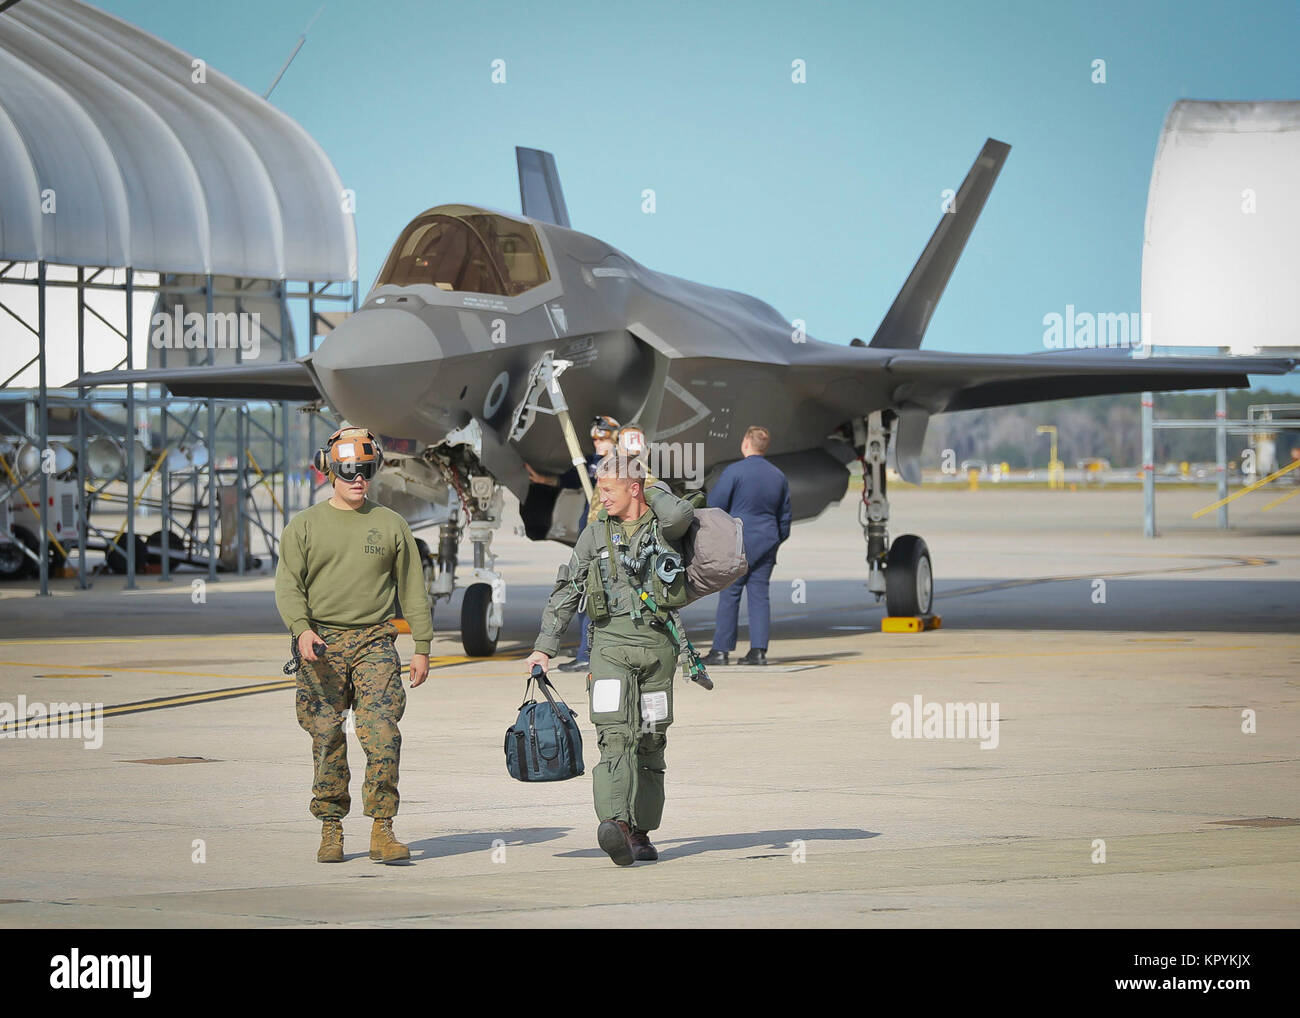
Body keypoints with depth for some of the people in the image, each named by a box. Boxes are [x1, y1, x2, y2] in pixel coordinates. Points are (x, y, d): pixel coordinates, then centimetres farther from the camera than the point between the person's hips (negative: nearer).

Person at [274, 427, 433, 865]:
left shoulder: (390, 524, 11)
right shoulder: (305, 525, 8)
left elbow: (413, 590, 14)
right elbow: (288, 585, 0)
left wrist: (422, 647, 9)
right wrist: (301, 628, -18)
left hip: (374, 642, 0)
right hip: (320, 646, 0)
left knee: (383, 735, -13)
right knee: (327, 741, 1)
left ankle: (382, 830, -11)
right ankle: (331, 829, 10)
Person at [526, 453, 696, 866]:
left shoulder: (663, 525, 5)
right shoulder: (596, 533, 12)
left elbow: (680, 515, -22)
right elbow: (566, 591, 16)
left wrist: (654, 490, -1)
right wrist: (544, 646, 11)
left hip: (657, 642, 0)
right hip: (610, 641, 0)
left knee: (650, 740, 5)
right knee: (616, 734, -17)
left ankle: (640, 831, 14)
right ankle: (614, 824, -33)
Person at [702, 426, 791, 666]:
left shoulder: (735, 471, -8)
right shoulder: (778, 476, 11)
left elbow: (715, 505, -7)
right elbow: (784, 516, 18)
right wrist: (777, 540, 27)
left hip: (739, 542, -5)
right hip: (767, 543, 5)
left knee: (729, 595, -2)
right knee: (759, 595, 5)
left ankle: (721, 650, -1)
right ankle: (759, 650, 0)